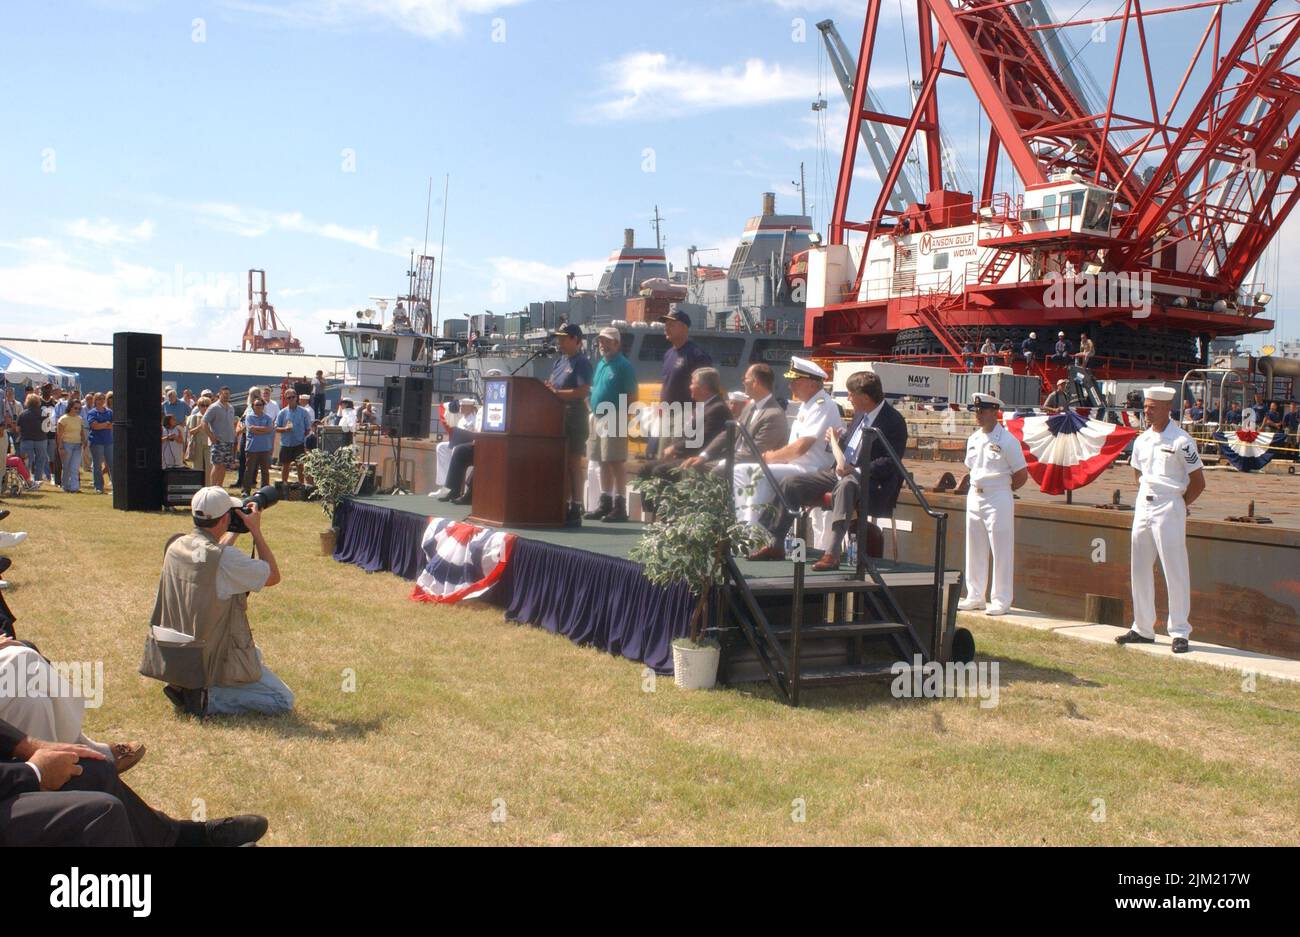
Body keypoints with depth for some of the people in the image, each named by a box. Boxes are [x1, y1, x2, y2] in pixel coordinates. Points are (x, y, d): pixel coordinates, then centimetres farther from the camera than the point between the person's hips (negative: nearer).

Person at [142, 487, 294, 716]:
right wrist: (255, 530, -4)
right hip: (215, 661, -8)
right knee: (283, 701, 2)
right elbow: (273, 576, -9)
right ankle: (207, 699, -10)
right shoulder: (227, 559, -23)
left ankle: (185, 688, 14)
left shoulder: (175, 547, 0)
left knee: (254, 653, 34)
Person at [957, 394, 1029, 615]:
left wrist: (1001, 490, -1)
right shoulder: (973, 439, 10)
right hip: (974, 497, 7)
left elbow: (1022, 475, -8)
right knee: (974, 550, 13)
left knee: (1001, 551, -3)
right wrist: (977, 488, 10)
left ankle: (1001, 600, 3)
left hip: (998, 500, -7)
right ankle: (975, 596, 23)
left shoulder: (1007, 441, -11)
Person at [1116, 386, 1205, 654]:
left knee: (1175, 571, -6)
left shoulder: (1181, 441, -10)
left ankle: (1179, 632, 0)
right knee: (1140, 569, 10)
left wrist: (1178, 505, -3)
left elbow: (1198, 483, -7)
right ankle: (1143, 629, 19)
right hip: (1143, 508, 7)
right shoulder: (1141, 441, 10)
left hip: (1170, 509, -7)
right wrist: (1147, 497, 13)